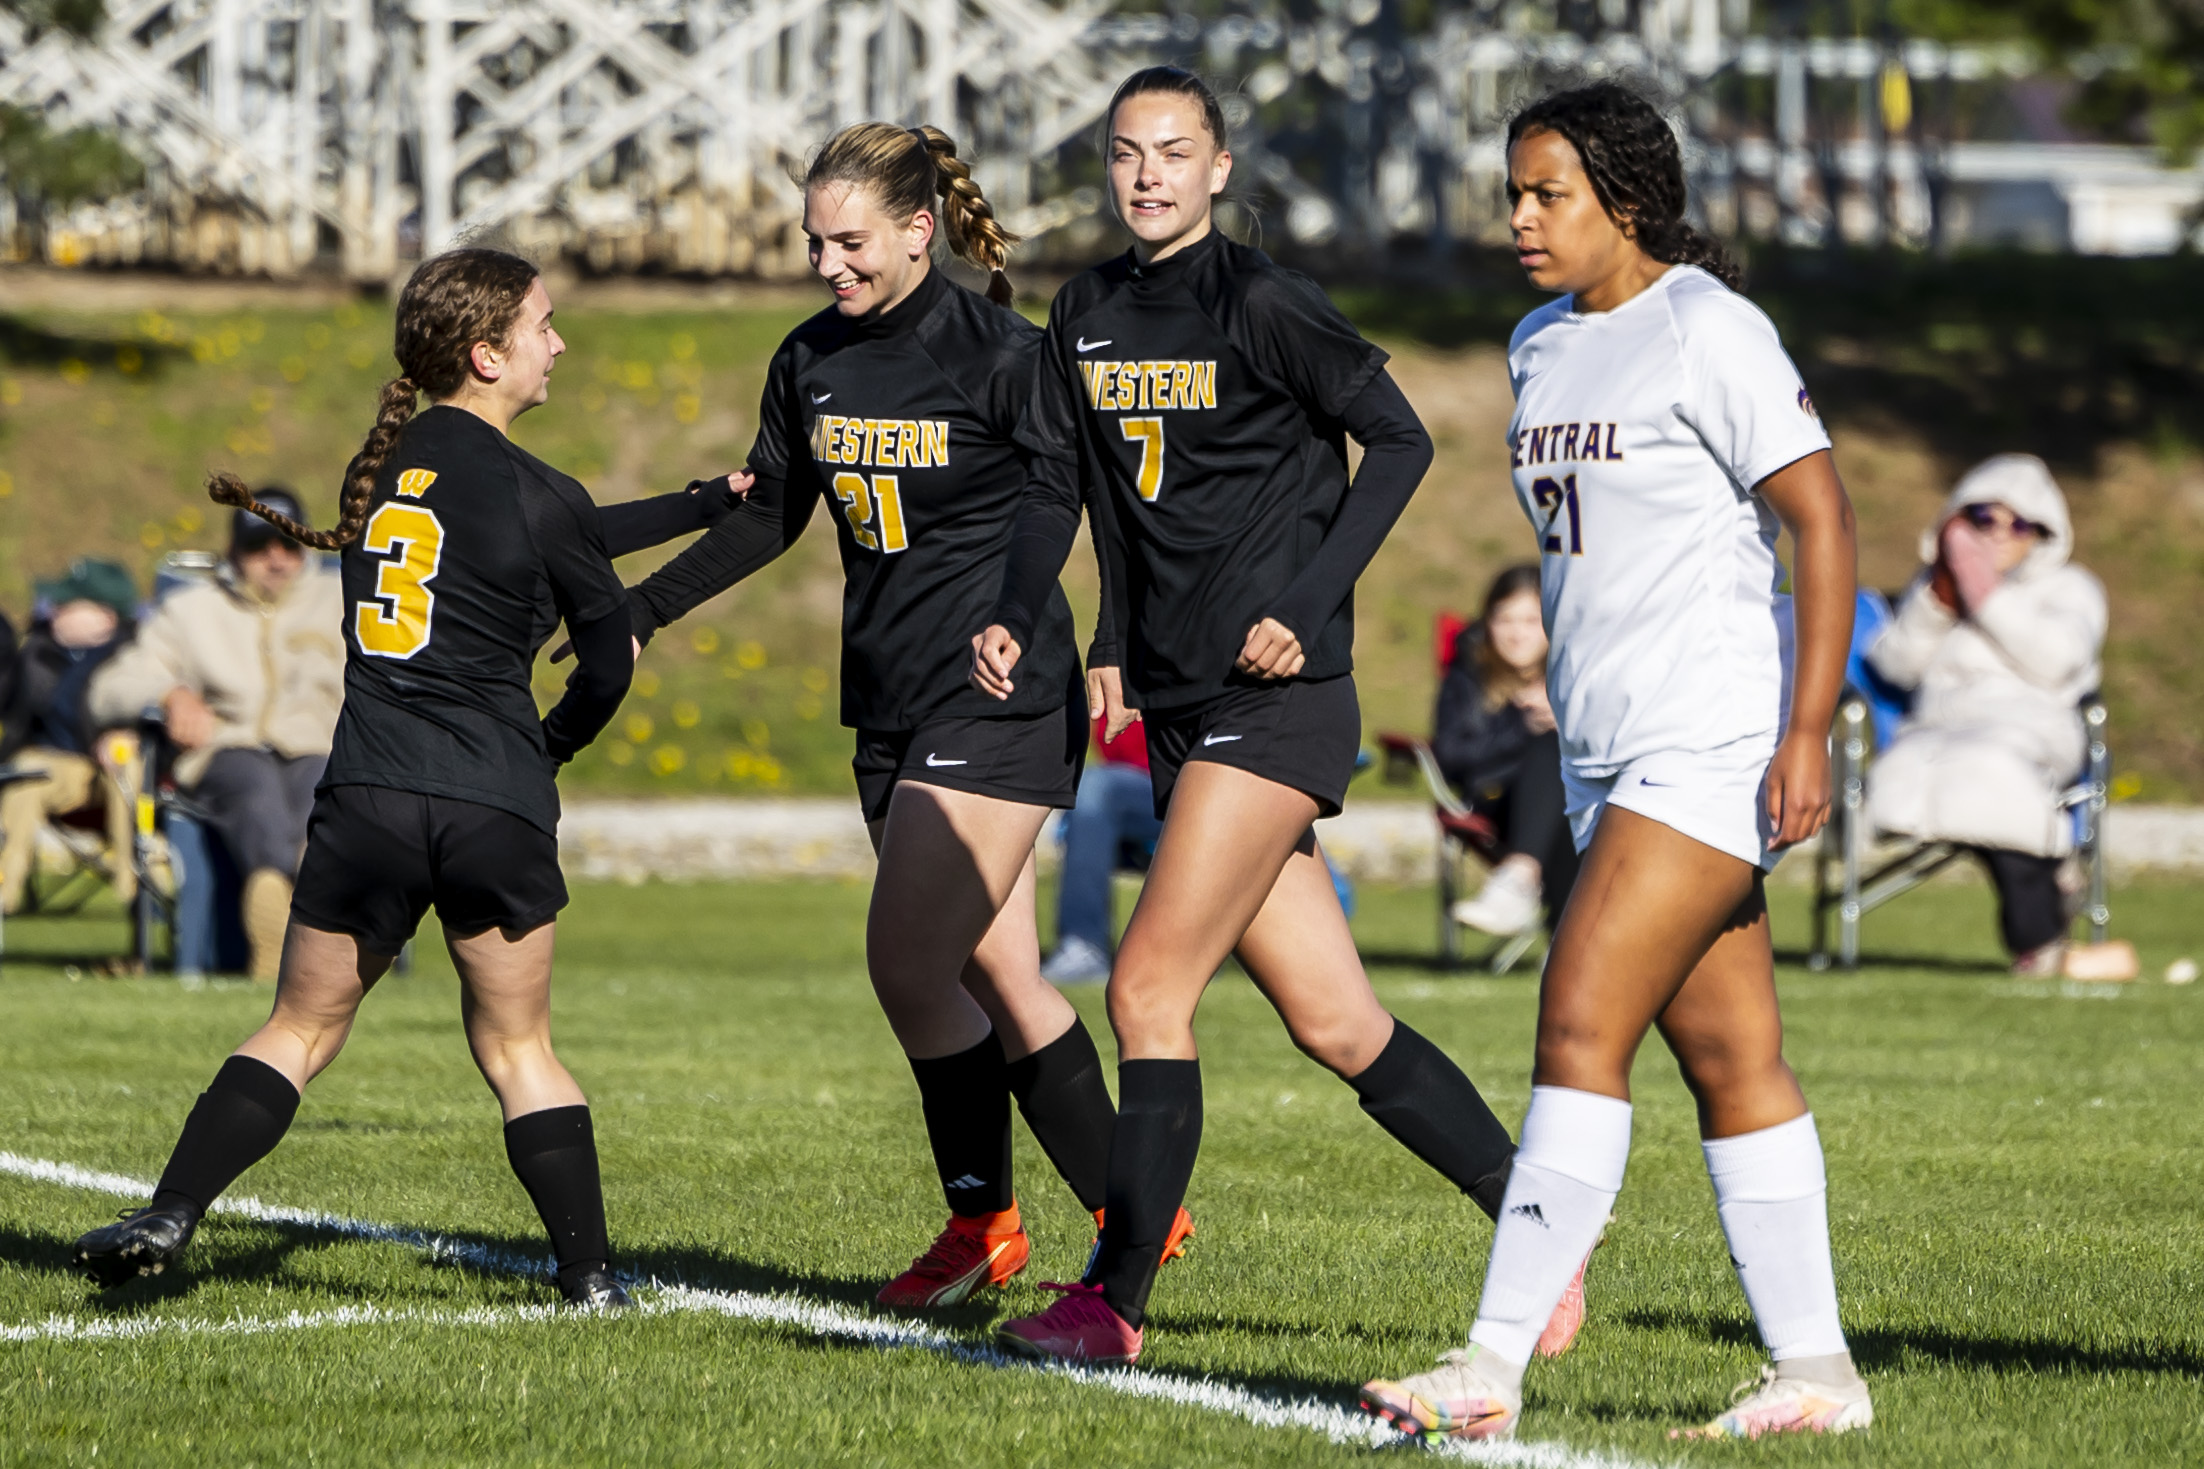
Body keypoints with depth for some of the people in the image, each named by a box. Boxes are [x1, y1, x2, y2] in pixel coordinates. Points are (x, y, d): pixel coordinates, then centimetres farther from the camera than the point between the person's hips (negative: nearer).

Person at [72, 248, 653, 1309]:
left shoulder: (379, 467, 13)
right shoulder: (539, 497, -3)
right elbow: (610, 655, 7)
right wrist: (554, 743, 28)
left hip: (369, 790, 3)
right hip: (498, 805, -3)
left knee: (300, 1031, 11)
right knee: (517, 1049, 12)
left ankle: (172, 1211, -4)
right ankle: (588, 1272, 10)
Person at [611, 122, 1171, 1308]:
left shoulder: (999, 355, -12)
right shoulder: (810, 363, 8)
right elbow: (766, 517, 20)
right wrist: (641, 610, 13)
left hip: (1000, 699, -7)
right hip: (892, 707, 7)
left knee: (906, 961, -13)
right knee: (998, 981, 7)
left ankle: (983, 1216, 3)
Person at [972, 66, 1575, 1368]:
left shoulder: (1258, 303, -9)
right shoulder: (1086, 317, 11)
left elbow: (1400, 441, -6)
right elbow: (1057, 486, 16)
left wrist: (1305, 607, -13)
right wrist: (1019, 621, -2)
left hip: (1277, 700, -7)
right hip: (1178, 706, 7)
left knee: (1151, 985, -12)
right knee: (1335, 1023, 8)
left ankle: (1116, 1303, -7)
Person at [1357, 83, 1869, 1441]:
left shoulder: (1709, 332, -11)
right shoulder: (1542, 347, 14)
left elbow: (1824, 523, -13)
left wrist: (1808, 734, -19)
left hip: (1715, 742, -8)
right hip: (1608, 753, 8)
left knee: (1582, 1029, -14)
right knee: (1731, 1062, 7)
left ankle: (1494, 1365, -16)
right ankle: (1815, 1369, 10)